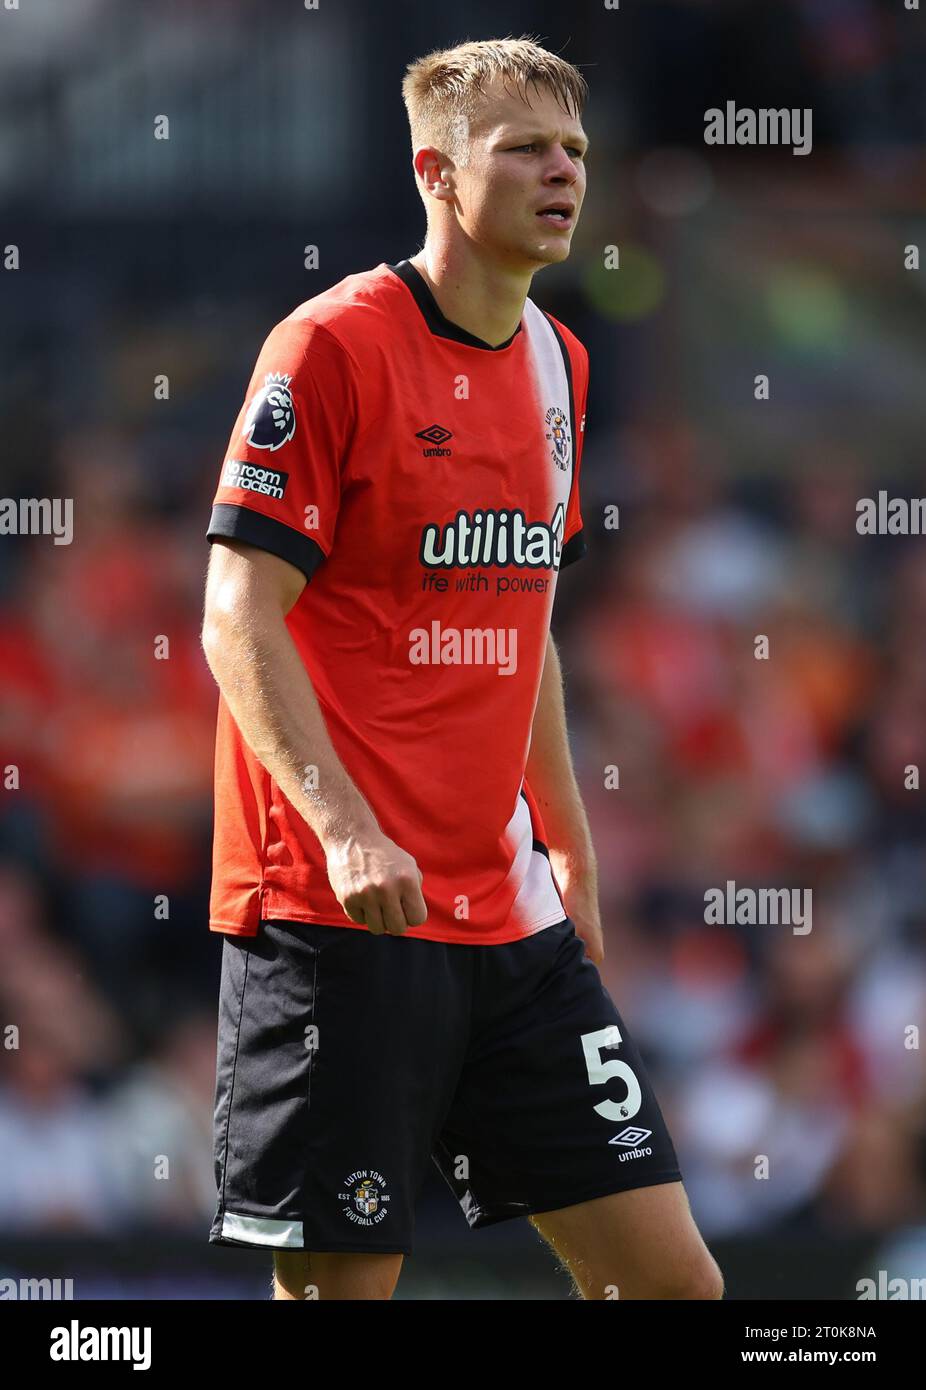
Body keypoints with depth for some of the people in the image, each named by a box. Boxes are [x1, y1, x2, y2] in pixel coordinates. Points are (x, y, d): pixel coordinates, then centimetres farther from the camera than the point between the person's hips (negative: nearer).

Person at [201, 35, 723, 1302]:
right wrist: (346, 828, -25)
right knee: (341, 1280, -5)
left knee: (670, 1277, 1)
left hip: (510, 914, 7)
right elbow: (240, 622, -14)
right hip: (335, 914, -7)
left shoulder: (556, 363, 14)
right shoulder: (335, 346, -9)